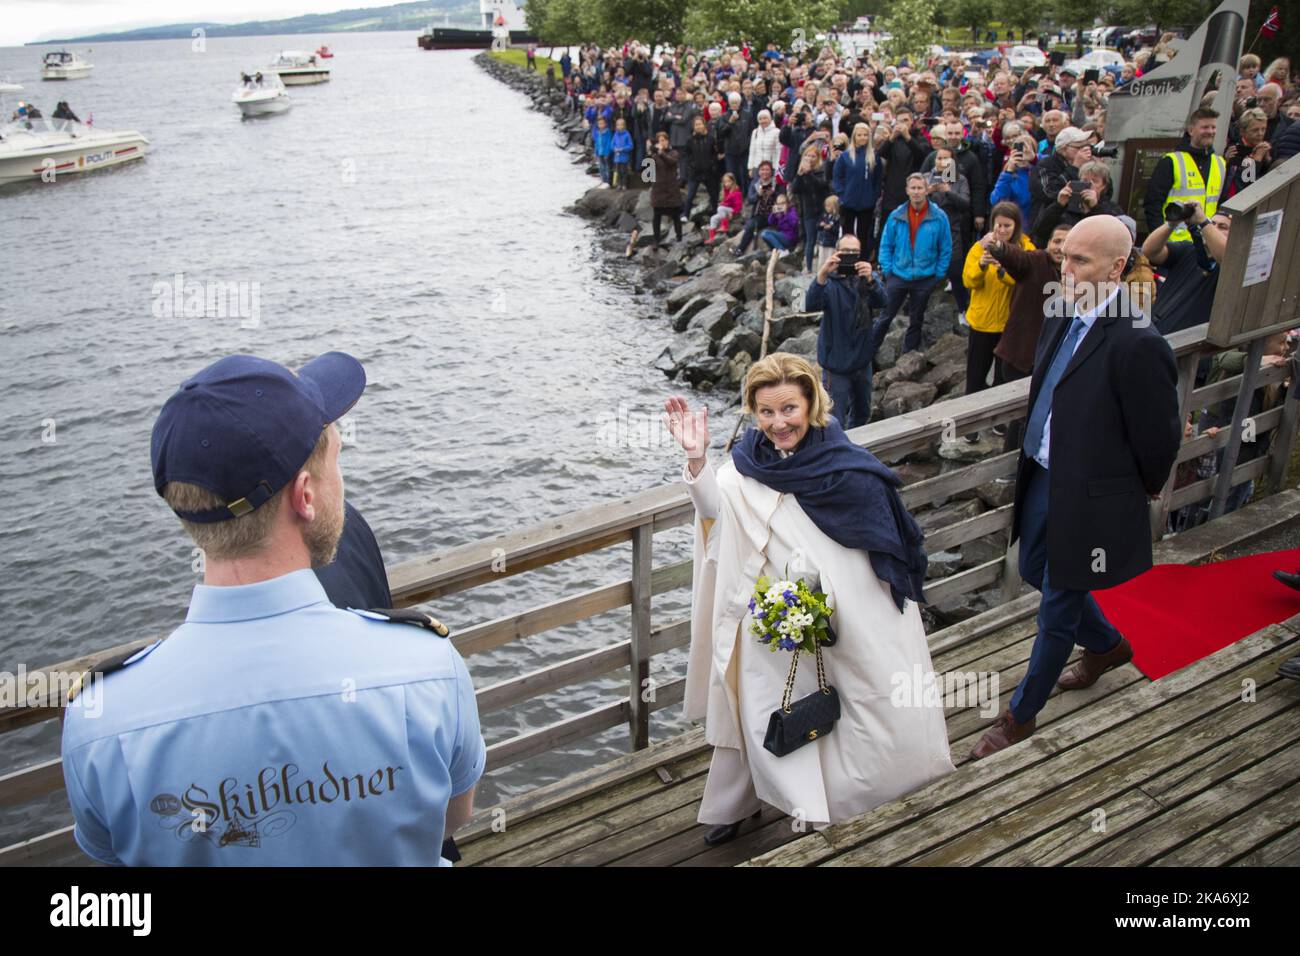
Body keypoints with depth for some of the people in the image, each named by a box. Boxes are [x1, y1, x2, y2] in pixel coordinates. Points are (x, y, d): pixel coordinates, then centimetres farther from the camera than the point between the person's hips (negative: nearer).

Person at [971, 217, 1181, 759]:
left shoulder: (1136, 344, -27)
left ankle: (1020, 716, 28)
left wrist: (1145, 489, 0)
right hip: (1044, 476, 9)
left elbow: (1160, 436, -17)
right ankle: (1109, 644, 54)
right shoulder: (1062, 318, -2)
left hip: (1089, 496, -8)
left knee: (1058, 608, 9)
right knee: (1036, 570, 27)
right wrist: (1038, 462, 16)